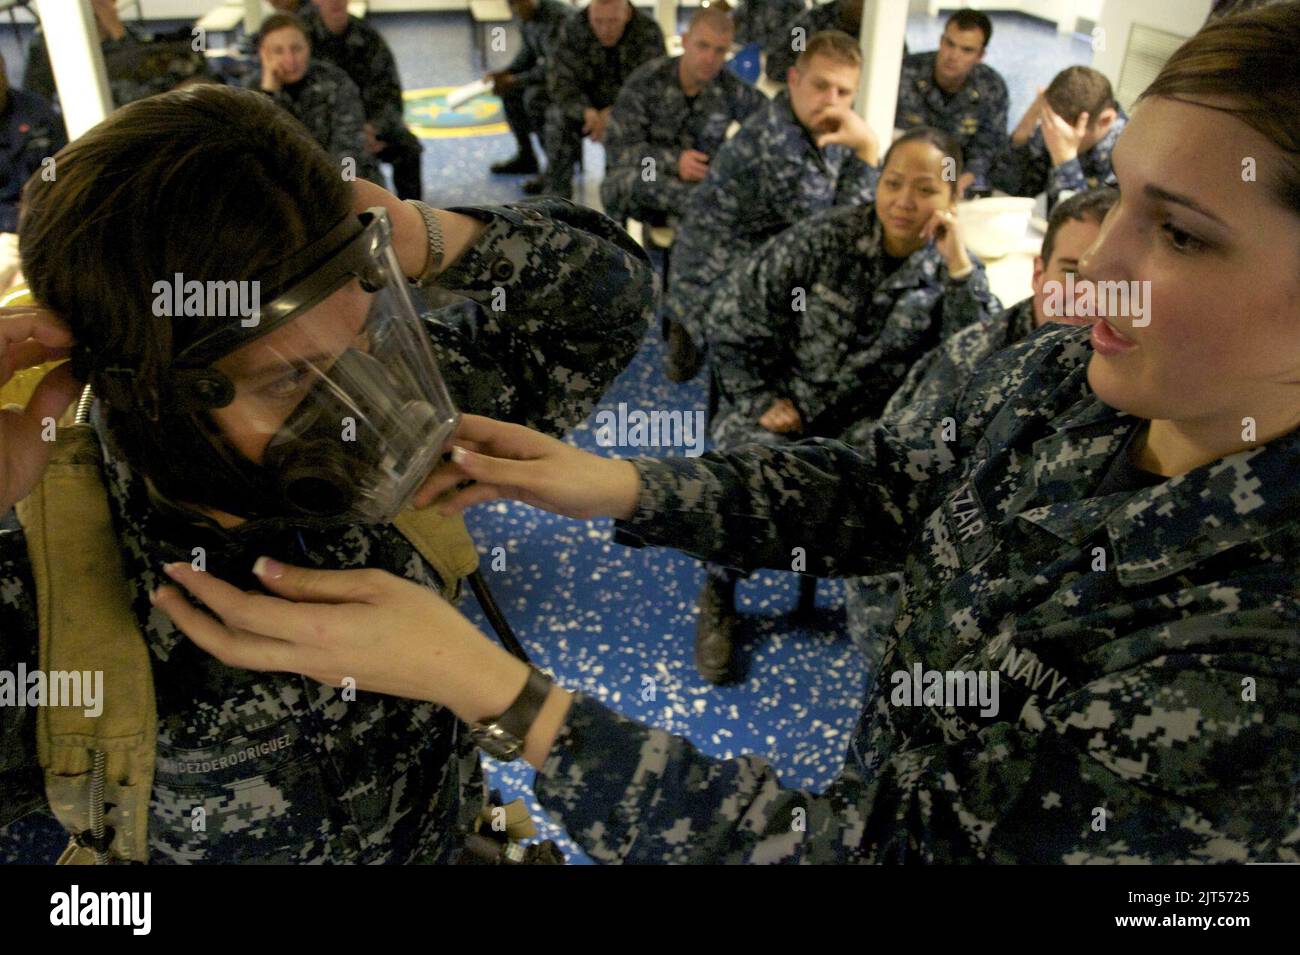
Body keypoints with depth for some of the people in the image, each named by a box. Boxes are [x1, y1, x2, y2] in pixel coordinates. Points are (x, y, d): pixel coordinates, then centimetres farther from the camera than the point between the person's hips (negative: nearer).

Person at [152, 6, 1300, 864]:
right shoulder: (1060, 375, -17)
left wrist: (484, 687, -39)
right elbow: (876, 486, -5)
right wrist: (617, 487, -18)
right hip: (884, 790, 5)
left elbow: (816, 853, -36)